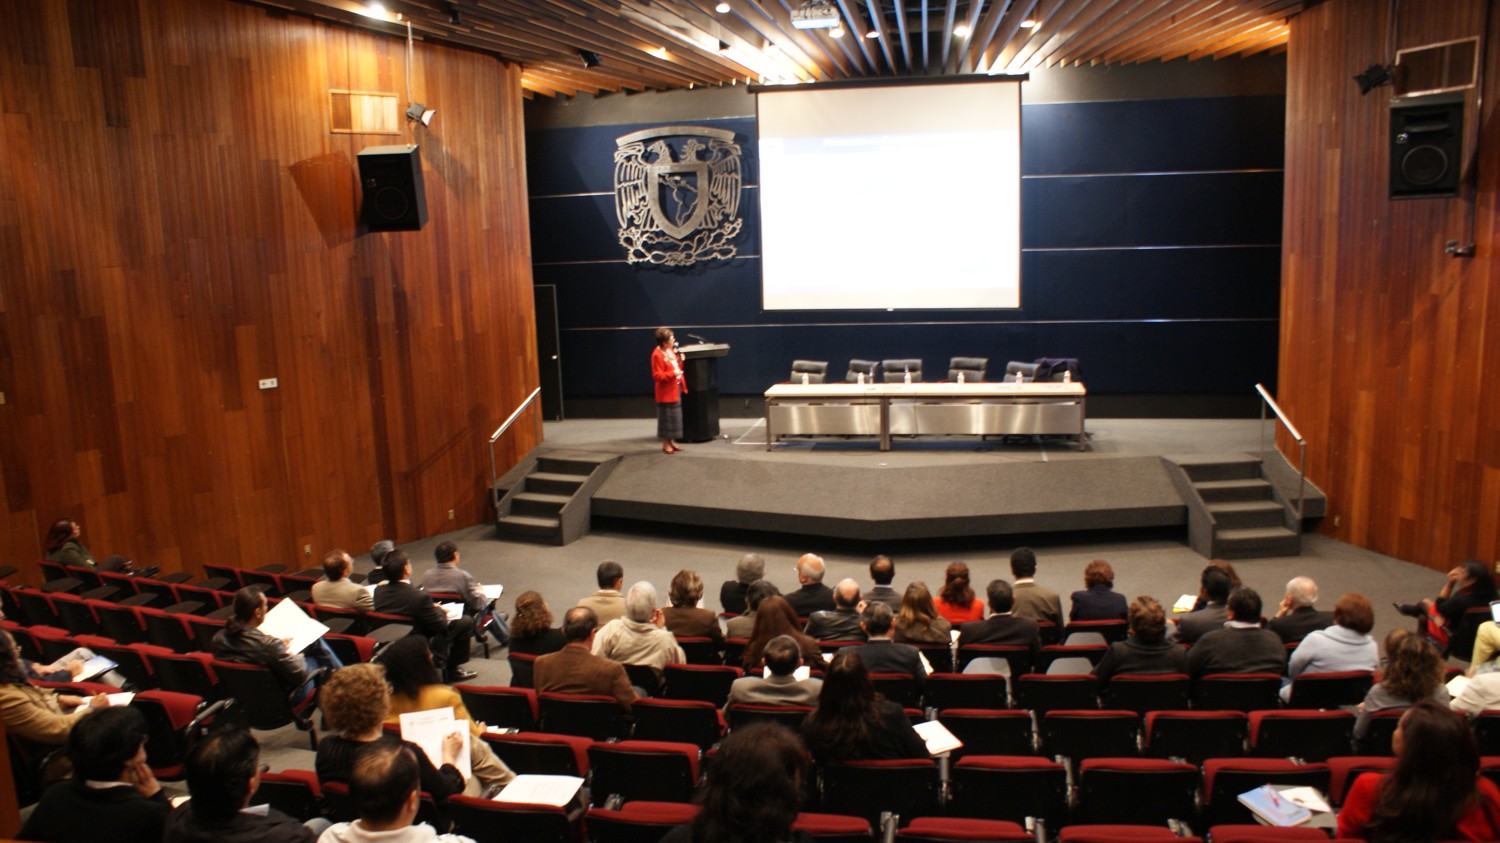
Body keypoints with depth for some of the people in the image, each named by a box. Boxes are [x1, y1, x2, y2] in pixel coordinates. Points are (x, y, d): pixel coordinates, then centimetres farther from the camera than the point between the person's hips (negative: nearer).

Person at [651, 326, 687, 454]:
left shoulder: (671, 350, 6)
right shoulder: (657, 355, -21)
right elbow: (657, 376, -22)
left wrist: (680, 361, -1)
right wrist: (673, 374, -28)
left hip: (676, 388, 9)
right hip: (666, 392, -9)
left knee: (674, 417, 15)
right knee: (667, 418, 0)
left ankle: (670, 441, 26)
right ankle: (666, 444, 11)